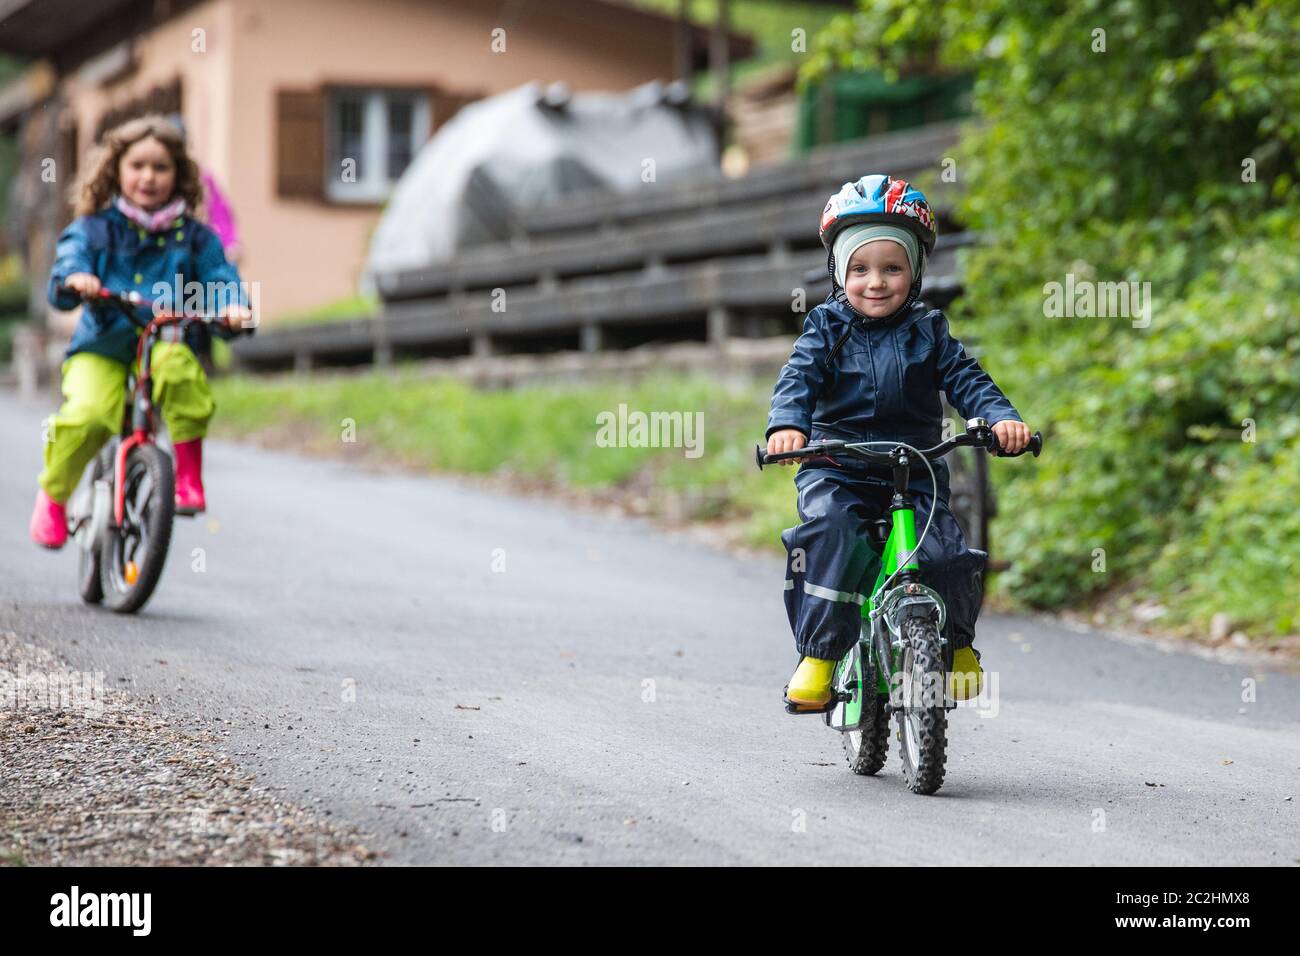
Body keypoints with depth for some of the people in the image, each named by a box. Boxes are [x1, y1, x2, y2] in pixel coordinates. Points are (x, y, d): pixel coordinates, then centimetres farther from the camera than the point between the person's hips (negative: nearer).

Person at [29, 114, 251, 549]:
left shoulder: (194, 237, 11)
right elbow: (69, 260, -6)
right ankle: (52, 493, -3)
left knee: (178, 366, -37)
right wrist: (72, 280, -31)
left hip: (168, 345, 1)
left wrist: (234, 307, -22)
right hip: (101, 349, 0)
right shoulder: (94, 228, 8)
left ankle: (189, 472, -19)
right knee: (86, 415, -30)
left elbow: (219, 279, 1)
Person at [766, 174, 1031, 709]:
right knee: (828, 533, -31)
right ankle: (818, 656, -22)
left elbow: (965, 378, 0)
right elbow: (798, 378, -9)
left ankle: (957, 643, 13)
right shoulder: (826, 328, 4)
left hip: (916, 471, 1)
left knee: (944, 555, -18)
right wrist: (787, 425, -31)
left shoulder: (928, 330, 8)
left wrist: (1001, 418, -21)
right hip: (836, 469, -1)